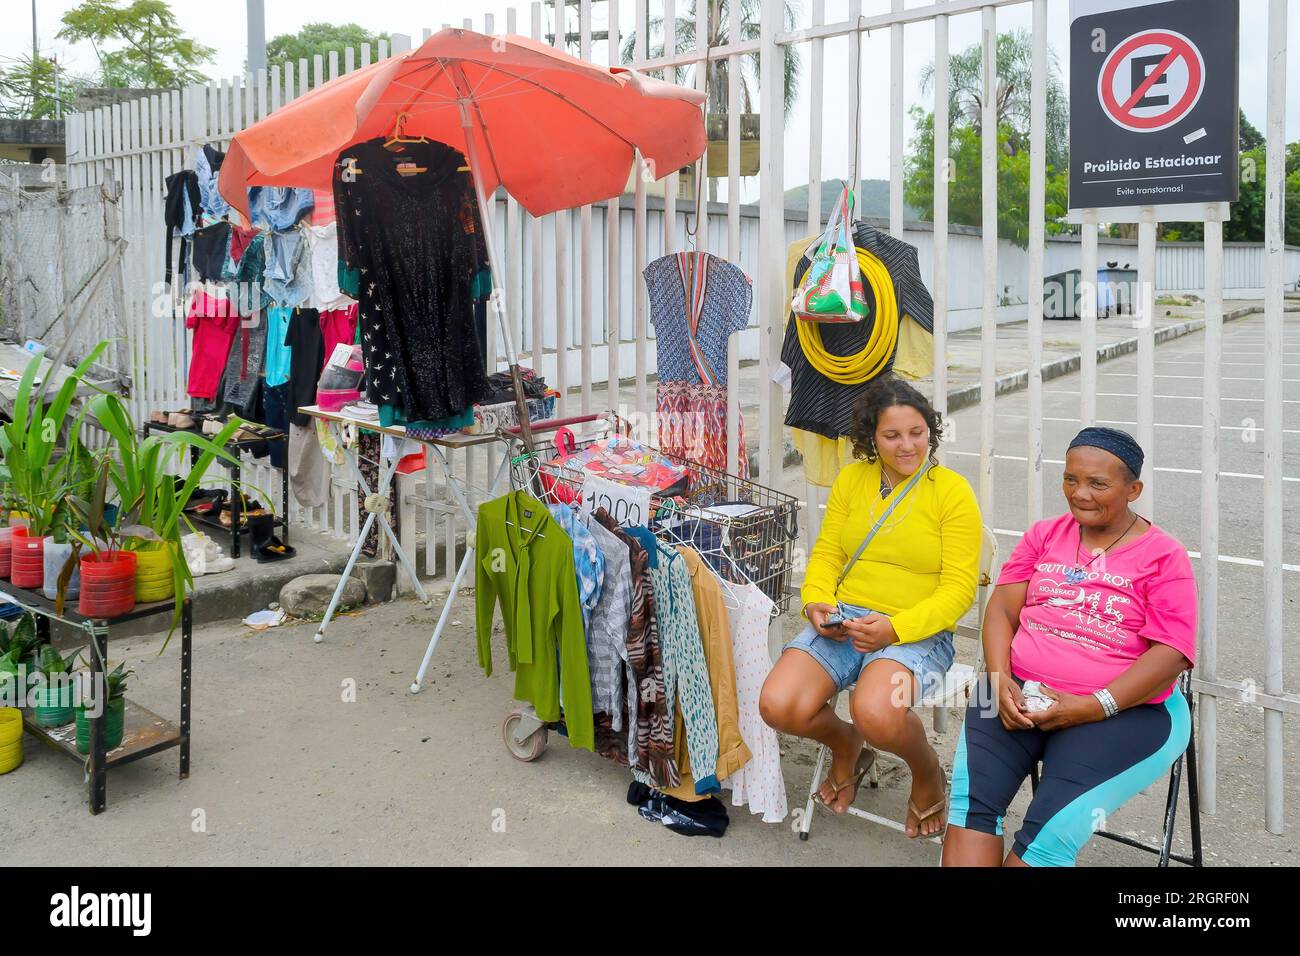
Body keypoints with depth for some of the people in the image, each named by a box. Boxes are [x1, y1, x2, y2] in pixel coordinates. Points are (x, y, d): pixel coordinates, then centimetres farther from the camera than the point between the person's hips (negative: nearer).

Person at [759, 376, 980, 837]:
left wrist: (895, 628, -21)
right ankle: (846, 746, 16)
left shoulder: (952, 491, -3)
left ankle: (928, 772, 3)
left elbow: (959, 588, -8)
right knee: (778, 706, -20)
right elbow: (826, 554, 12)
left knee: (875, 712, -35)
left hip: (918, 632, -4)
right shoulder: (851, 479, 10)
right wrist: (817, 603, -10)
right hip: (842, 622, 4)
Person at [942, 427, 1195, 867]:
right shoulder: (1045, 535, 13)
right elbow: (1002, 609, 8)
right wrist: (1000, 681, -10)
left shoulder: (1163, 556, -1)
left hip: (1123, 710, -4)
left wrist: (1093, 707, -19)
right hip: (1020, 693, 4)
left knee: (1051, 832, -23)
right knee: (970, 803, -18)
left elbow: (1171, 653, -9)